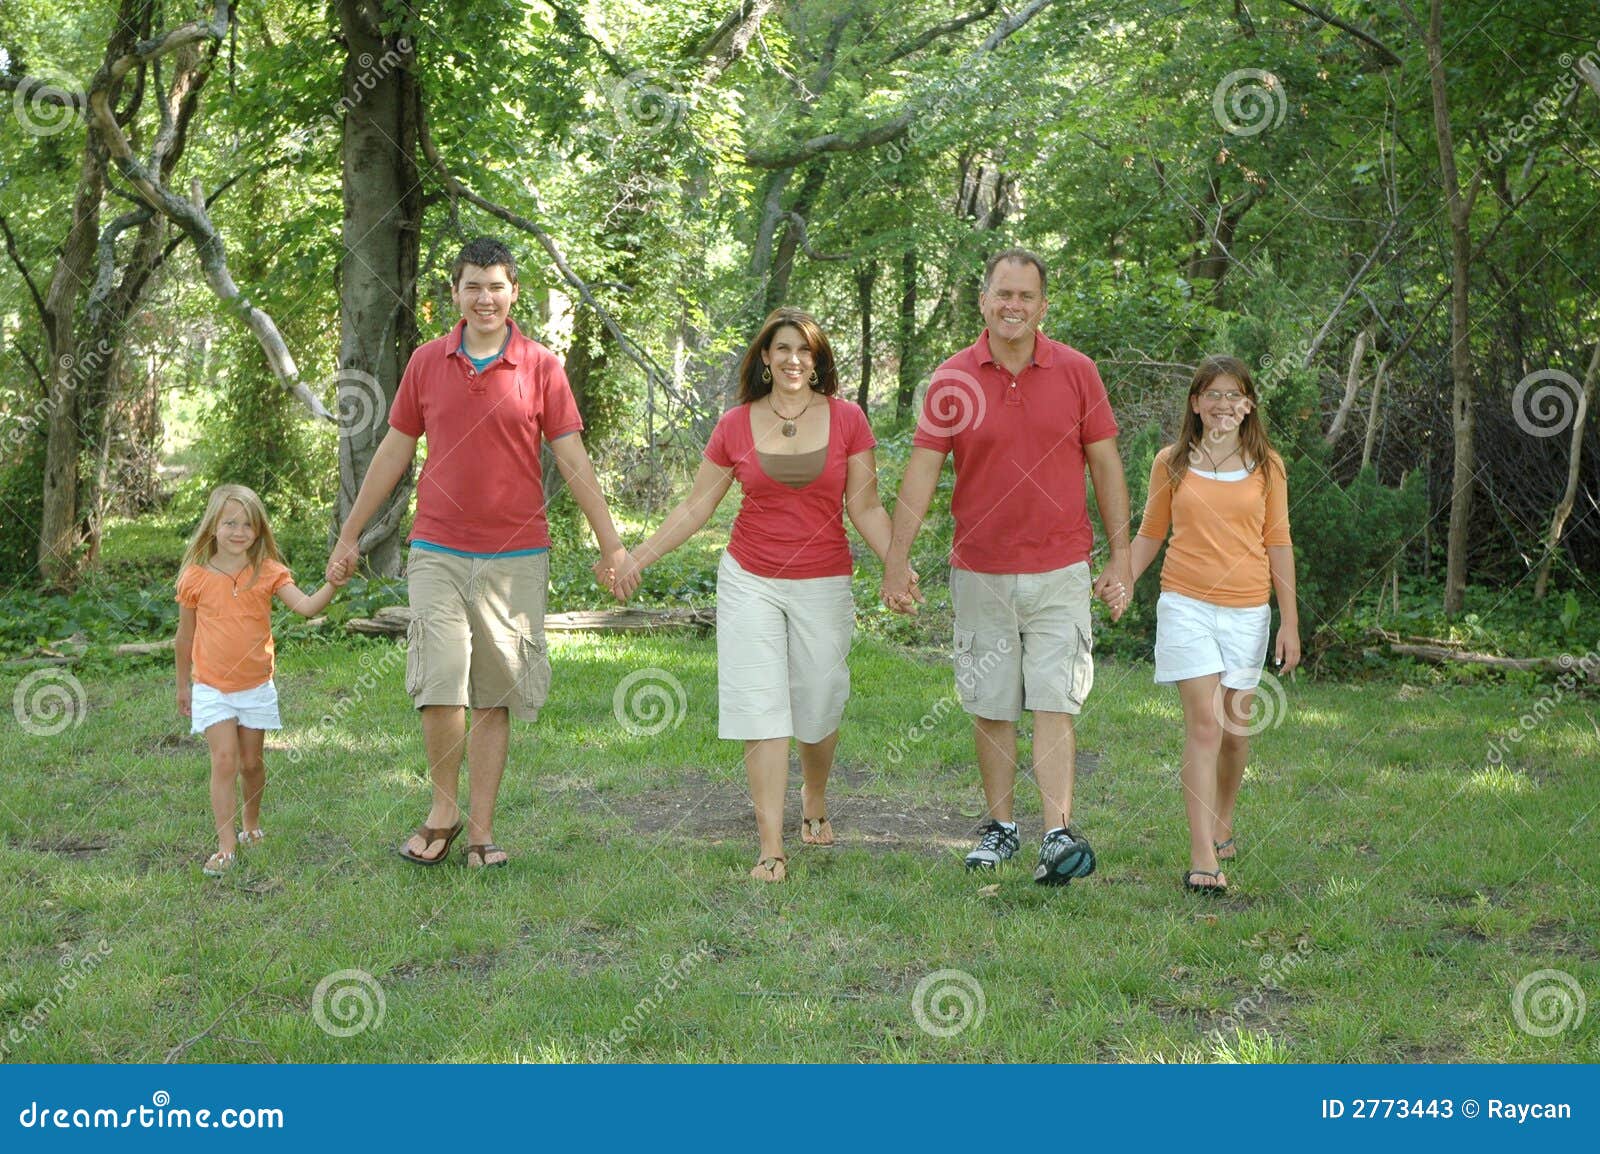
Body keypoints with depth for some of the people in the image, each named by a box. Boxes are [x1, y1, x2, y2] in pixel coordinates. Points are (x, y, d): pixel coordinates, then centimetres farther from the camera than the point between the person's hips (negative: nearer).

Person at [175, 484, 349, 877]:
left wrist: (331, 586, -39)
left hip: (256, 686, 1)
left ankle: (251, 825, 37)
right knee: (224, 760, -11)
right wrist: (183, 685, 12)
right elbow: (185, 636, 5)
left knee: (251, 762, 12)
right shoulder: (195, 578, -6)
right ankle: (226, 847, -9)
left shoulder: (267, 572, -5)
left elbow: (305, 606, -20)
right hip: (212, 688, -1)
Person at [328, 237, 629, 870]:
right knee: (440, 685, -13)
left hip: (516, 556, 0)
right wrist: (350, 534, 16)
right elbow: (393, 453, 13)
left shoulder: (541, 367, 1)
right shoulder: (426, 362, 6)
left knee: (495, 697, 5)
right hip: (438, 550, 0)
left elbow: (573, 462, 3)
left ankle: (481, 829, 14)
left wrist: (611, 544, 0)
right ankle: (443, 807, 9)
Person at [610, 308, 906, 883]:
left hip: (823, 586, 0)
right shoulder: (736, 426, 1)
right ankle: (771, 848, -3)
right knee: (761, 708, -6)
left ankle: (815, 802, 39)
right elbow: (696, 506, 5)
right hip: (750, 581, 0)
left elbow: (865, 508, 1)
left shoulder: (847, 420, -1)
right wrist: (641, 553, -3)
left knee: (818, 708, 8)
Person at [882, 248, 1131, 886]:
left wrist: (1120, 559, 3)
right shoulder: (953, 379, -1)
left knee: (1054, 703, -8)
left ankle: (1059, 836, -10)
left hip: (1059, 572, -1)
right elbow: (921, 472, -2)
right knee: (990, 707, 8)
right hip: (980, 572, 1)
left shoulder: (1076, 372, 0)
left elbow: (1106, 467, 5)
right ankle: (999, 826, 22)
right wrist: (896, 560, -7)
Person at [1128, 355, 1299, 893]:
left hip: (1247, 609, 2)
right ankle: (1203, 857, -14)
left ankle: (1223, 823, 34)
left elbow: (1278, 544, 7)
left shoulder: (1266, 466, 6)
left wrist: (1290, 622, 5)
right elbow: (1150, 534, 13)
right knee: (1204, 722, -12)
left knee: (1235, 726, 8)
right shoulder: (1171, 463, 5)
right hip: (1186, 603, -2)